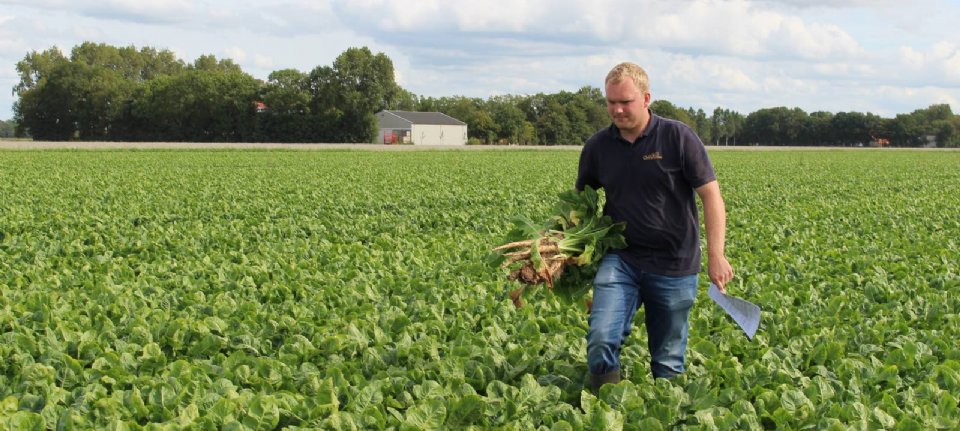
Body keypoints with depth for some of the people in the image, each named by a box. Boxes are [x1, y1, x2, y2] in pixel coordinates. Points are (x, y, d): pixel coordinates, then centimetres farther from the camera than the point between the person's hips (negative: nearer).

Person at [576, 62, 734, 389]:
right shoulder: (597, 147, 4)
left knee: (668, 361, 7)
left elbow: (711, 195, -8)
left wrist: (716, 255, -18)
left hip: (674, 265, -2)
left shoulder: (678, 138, -6)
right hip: (620, 260, 2)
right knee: (601, 339, -18)